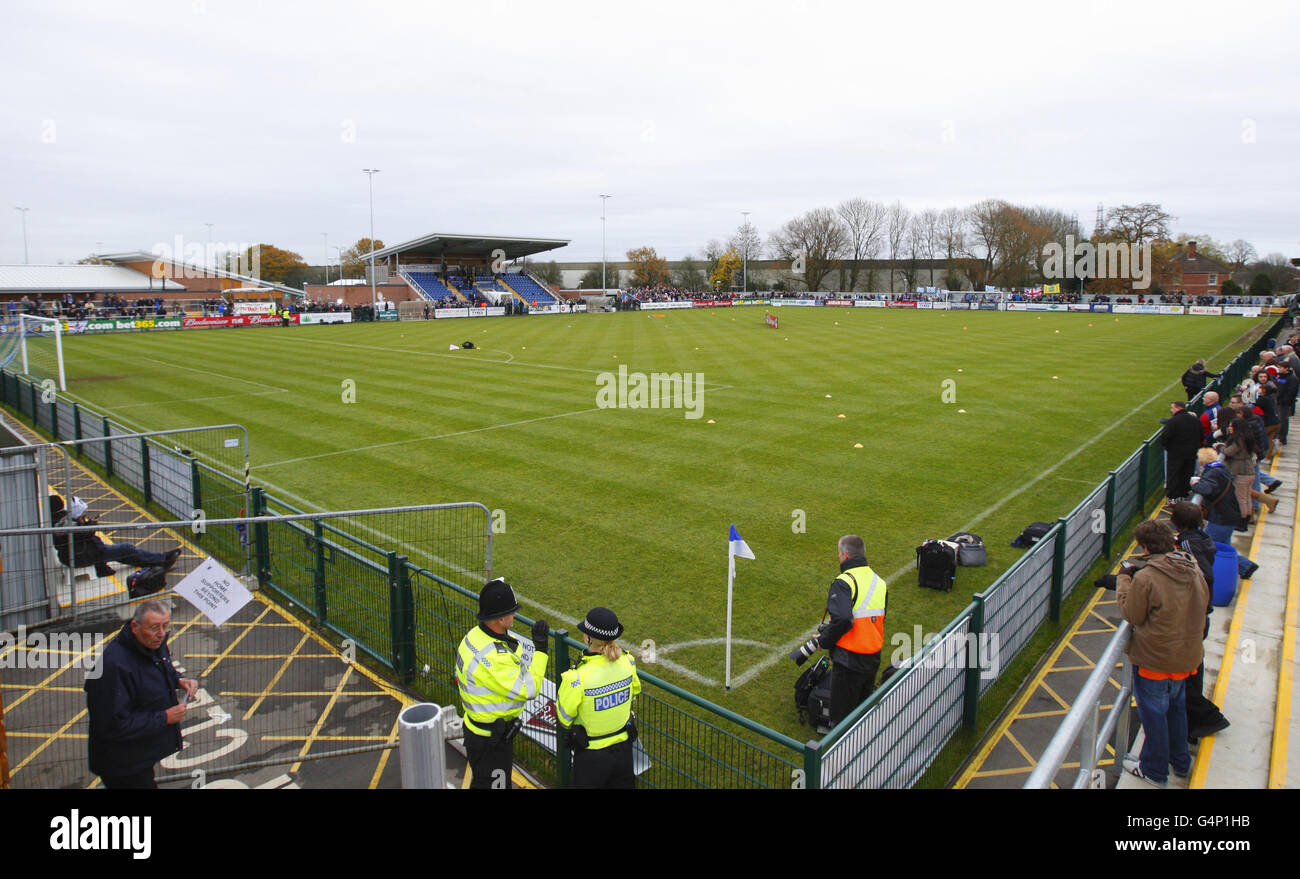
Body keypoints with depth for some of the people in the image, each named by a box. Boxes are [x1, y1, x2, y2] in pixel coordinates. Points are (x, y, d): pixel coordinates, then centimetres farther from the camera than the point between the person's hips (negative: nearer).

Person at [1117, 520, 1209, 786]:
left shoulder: (1145, 577, -26)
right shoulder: (1193, 570, -6)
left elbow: (1132, 615, -13)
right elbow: (1203, 601, 12)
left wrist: (1123, 579, -4)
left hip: (1154, 659, -7)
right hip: (1187, 656, 7)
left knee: (1154, 713, 10)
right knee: (1176, 708, 25)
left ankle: (1154, 770, 26)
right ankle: (1180, 762, 42)